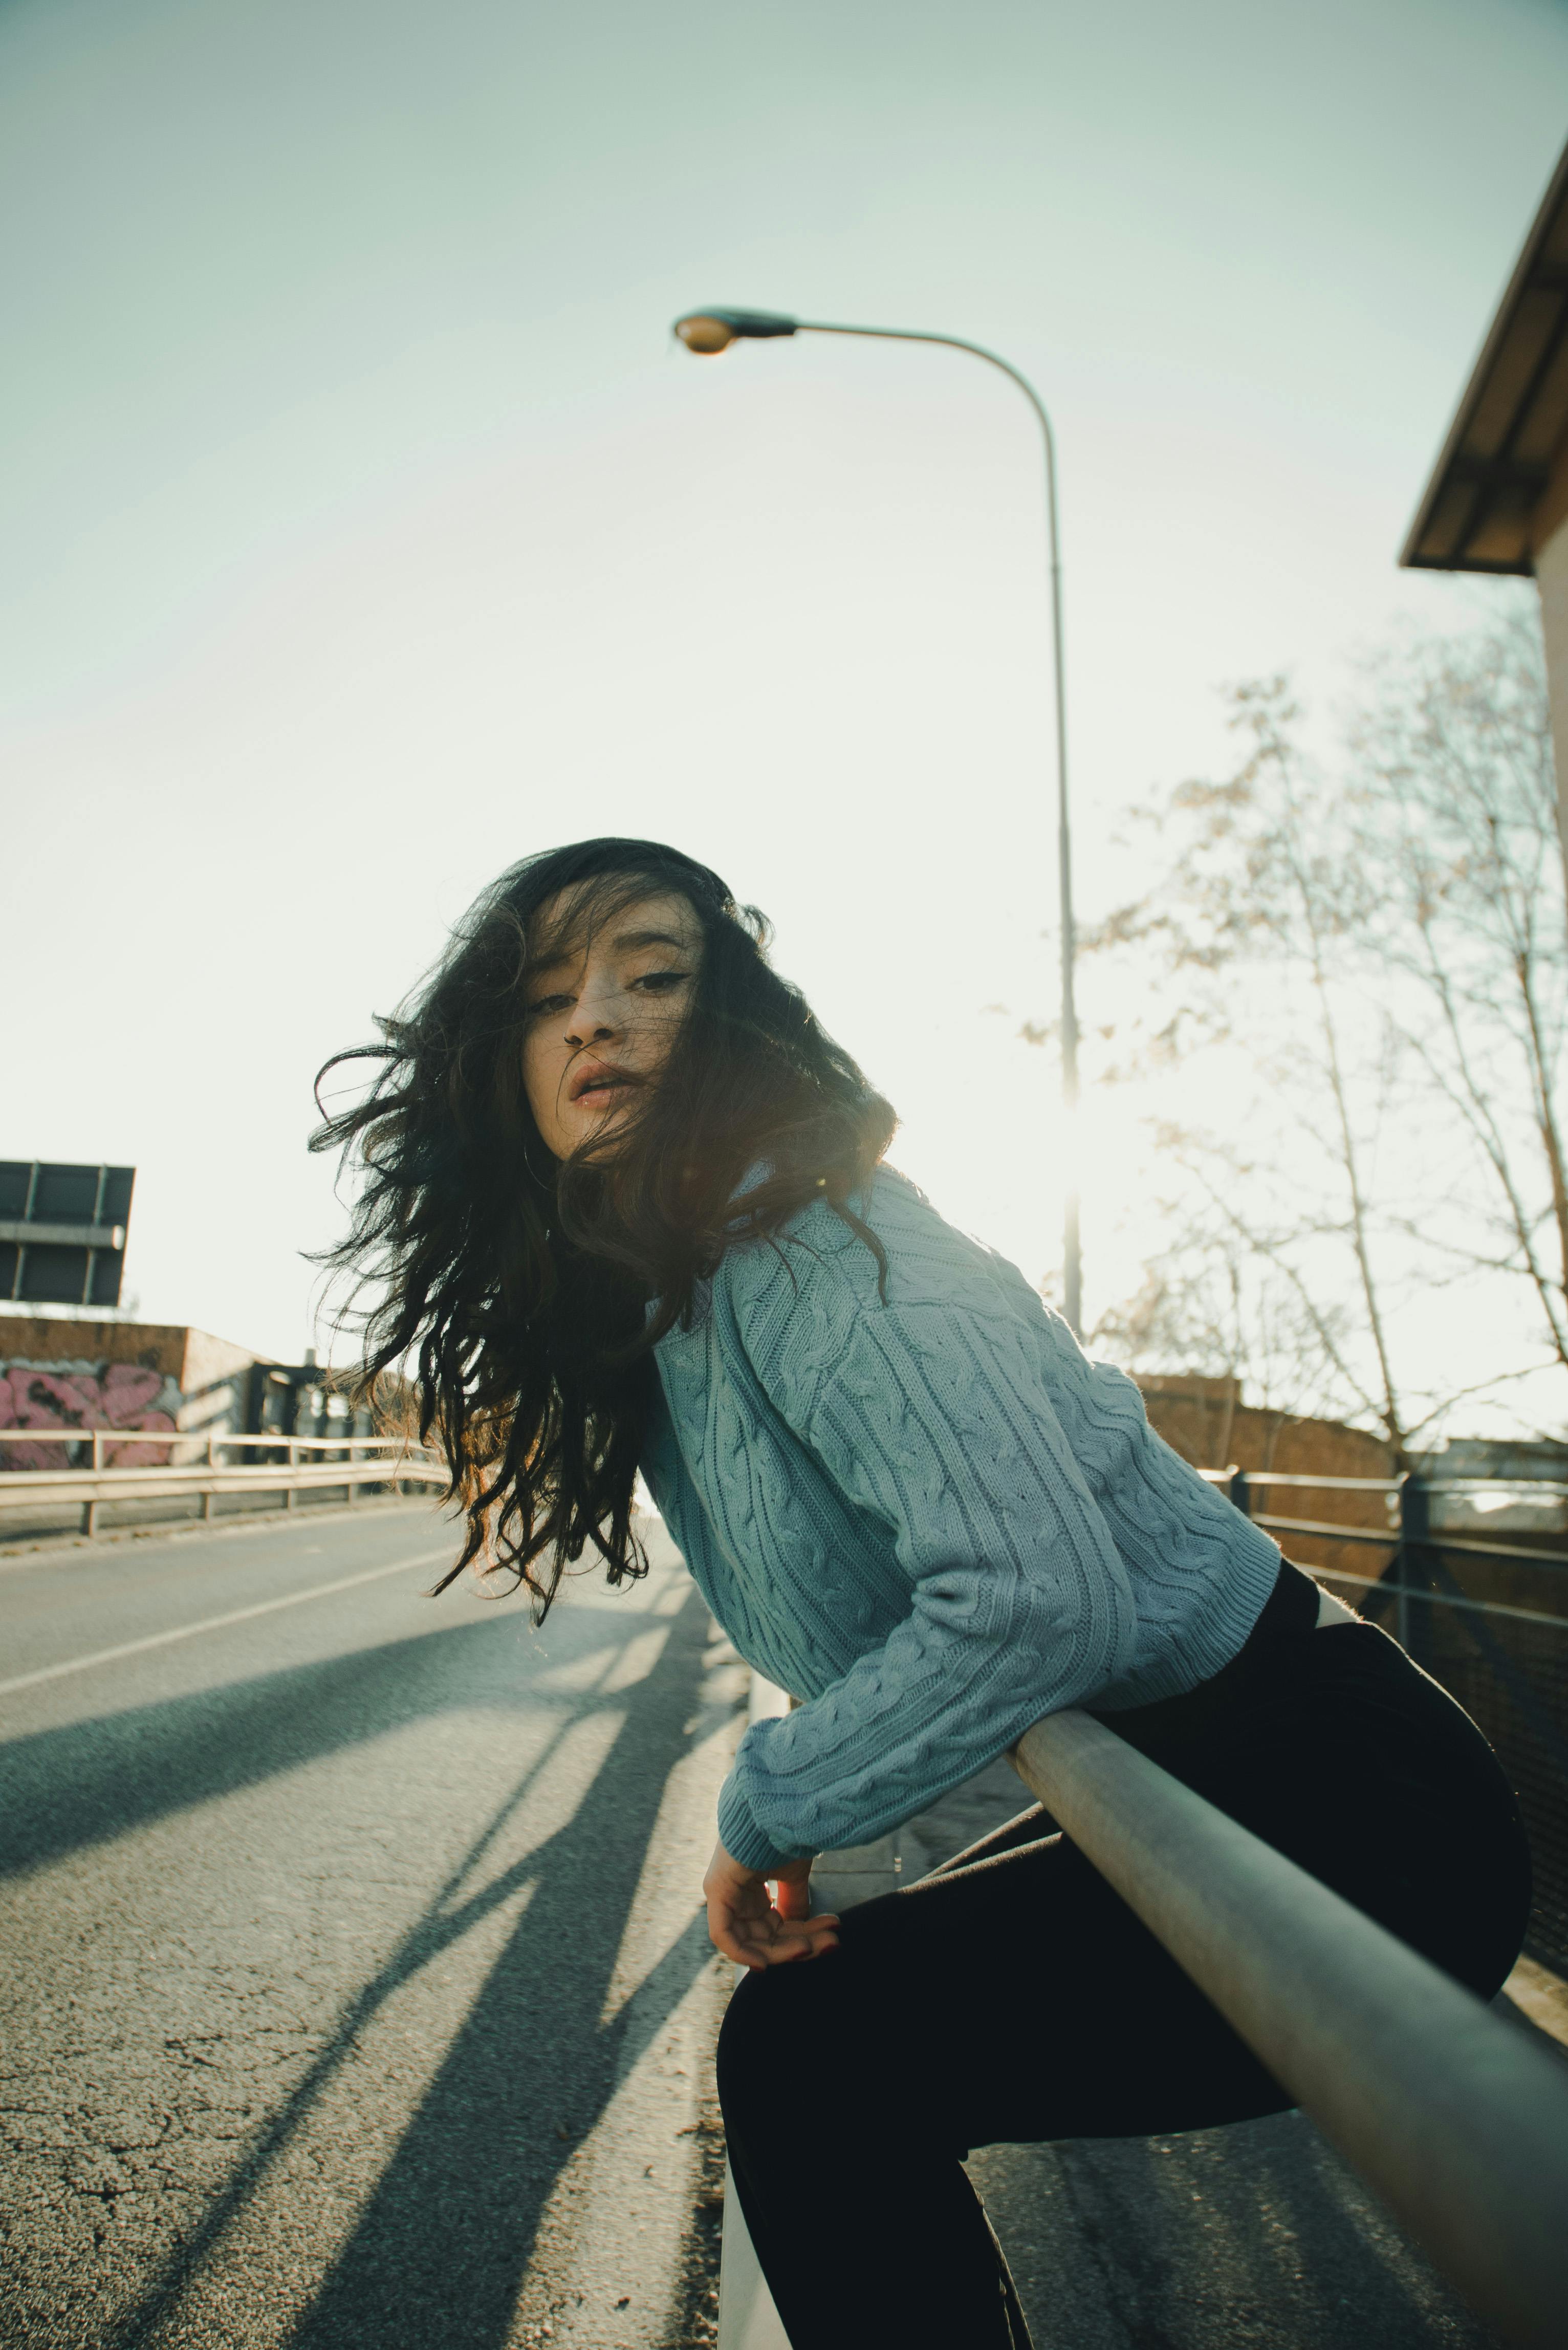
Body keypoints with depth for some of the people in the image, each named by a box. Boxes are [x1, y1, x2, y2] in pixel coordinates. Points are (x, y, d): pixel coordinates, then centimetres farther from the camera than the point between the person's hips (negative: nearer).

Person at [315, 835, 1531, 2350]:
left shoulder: (815, 1252, -23)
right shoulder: (642, 1317, 6)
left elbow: (1038, 1602, -33)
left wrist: (768, 1812, -18)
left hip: (1340, 1813, -9)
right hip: (1174, 1786, 9)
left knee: (816, 2052, -14)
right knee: (834, 1994, 17)